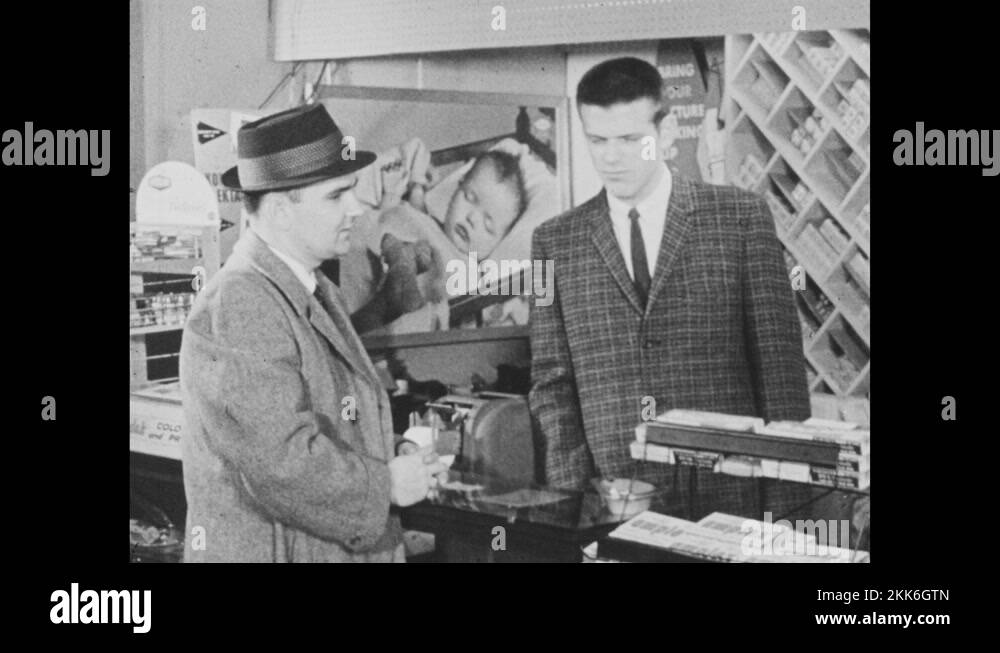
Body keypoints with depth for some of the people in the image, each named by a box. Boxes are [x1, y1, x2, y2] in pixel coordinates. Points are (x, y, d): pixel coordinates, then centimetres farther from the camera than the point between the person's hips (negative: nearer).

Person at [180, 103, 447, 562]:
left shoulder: (316, 291, 10)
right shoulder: (237, 308, -20)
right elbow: (281, 463, -25)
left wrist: (394, 457, 1)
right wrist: (384, 484, -13)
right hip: (270, 549, -8)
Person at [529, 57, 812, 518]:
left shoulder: (739, 216, 1)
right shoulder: (554, 242, 6)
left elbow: (779, 362, 0)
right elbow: (552, 381, 7)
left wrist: (784, 506, -4)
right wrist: (573, 493, -6)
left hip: (728, 497, -1)